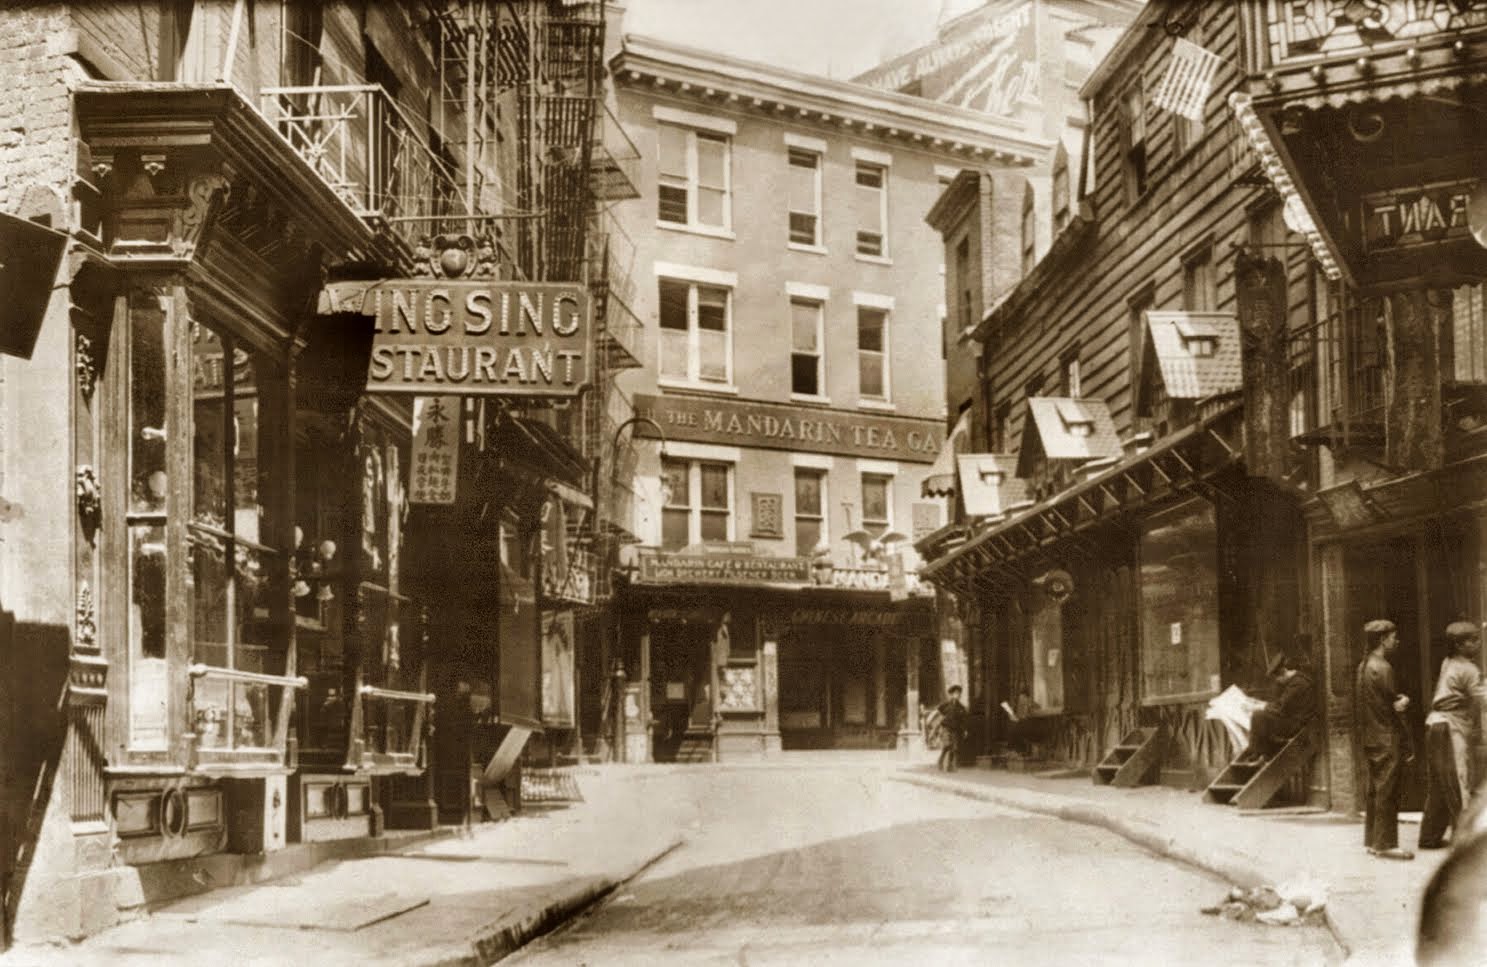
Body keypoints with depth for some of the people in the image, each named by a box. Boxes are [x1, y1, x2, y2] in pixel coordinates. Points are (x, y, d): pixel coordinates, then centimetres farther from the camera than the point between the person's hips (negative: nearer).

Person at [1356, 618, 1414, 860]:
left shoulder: (1363, 665, 12)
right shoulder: (1382, 668, -16)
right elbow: (1393, 707, -17)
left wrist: (1400, 700, 5)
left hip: (1368, 737, 9)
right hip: (1386, 739, -9)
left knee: (1373, 790, 14)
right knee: (1387, 792, -5)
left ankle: (1372, 841, 20)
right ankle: (1385, 844, -2)